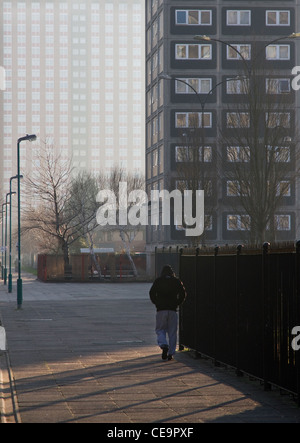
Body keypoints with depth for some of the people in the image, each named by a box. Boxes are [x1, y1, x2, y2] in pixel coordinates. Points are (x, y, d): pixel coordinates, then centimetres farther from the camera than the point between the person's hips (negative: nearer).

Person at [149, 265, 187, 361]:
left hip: (161, 310, -1)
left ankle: (164, 345, -19)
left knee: (160, 330, 8)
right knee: (172, 332, 7)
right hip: (173, 310, 1)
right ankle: (170, 353, 5)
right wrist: (177, 303, 7)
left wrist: (156, 303, 7)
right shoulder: (176, 281, 7)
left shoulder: (158, 281, 5)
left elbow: (152, 293, -3)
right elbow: (183, 293, -1)